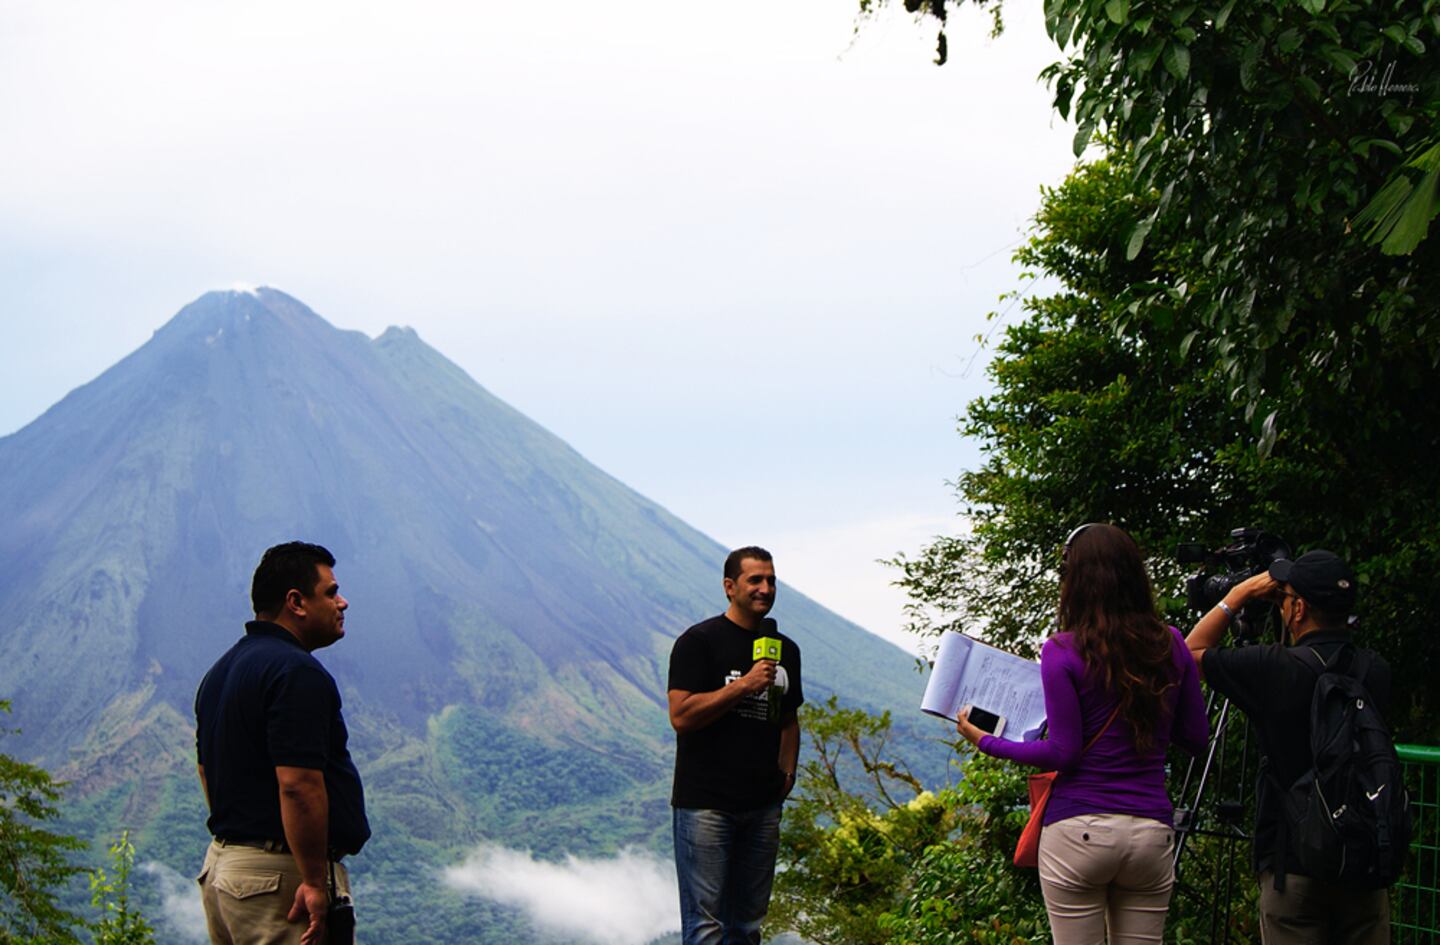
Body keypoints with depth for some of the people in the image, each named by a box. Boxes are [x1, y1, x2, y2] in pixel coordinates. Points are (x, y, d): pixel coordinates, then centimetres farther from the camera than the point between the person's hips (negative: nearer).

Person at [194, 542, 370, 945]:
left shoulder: (220, 672, 14)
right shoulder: (296, 673, -17)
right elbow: (298, 784, -24)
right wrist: (316, 883, -21)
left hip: (221, 865, 10)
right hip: (281, 875, -10)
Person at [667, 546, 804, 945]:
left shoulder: (785, 649, 14)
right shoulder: (699, 641, -6)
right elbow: (681, 716, -15)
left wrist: (787, 771, 9)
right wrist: (744, 685, -19)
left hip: (763, 805, 6)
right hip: (706, 803, -6)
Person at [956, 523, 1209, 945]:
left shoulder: (1063, 652, -8)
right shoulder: (1170, 645, 4)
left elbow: (1063, 752, -10)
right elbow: (1196, 737, 11)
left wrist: (986, 741, 2)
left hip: (1078, 831, -4)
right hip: (1152, 831, 4)